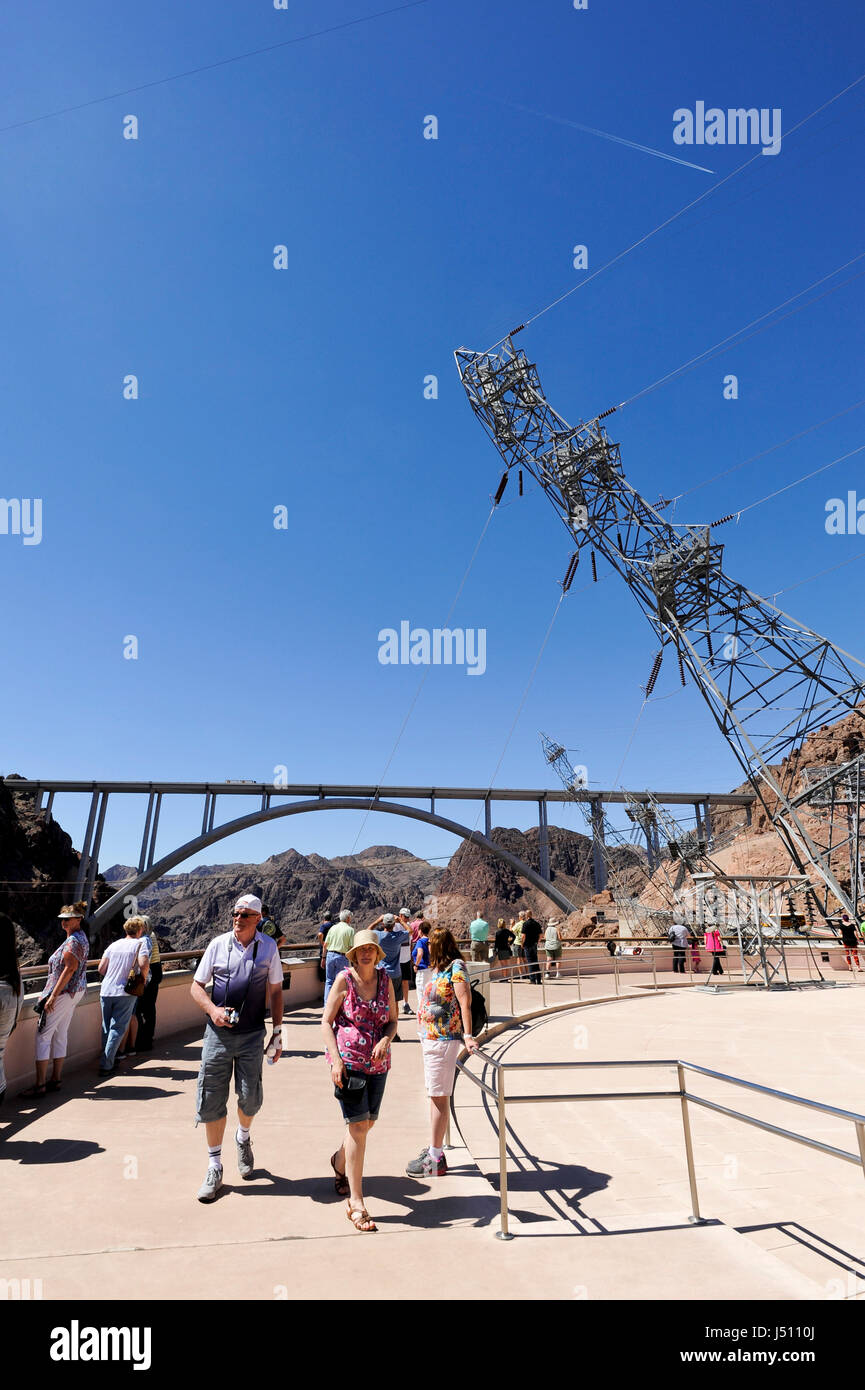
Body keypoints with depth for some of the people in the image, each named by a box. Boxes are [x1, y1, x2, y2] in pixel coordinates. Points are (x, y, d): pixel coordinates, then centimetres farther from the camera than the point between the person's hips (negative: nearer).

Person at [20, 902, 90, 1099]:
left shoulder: (73, 941, -17)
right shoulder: (81, 937, 14)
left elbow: (69, 969, -22)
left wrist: (53, 995, -21)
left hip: (64, 992, -10)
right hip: (75, 992, 10)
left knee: (43, 1036, -4)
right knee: (60, 1036, 14)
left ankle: (40, 1085, -2)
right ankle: (55, 1079, 20)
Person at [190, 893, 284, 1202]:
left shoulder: (268, 947, -1)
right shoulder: (218, 944, -3)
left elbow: (275, 991, 6)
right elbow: (196, 985, 4)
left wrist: (277, 1031, 4)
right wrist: (212, 1009, -14)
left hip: (252, 1036, 0)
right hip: (218, 1033, 0)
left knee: (250, 1097, 1)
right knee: (211, 1100, 3)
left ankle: (243, 1138, 36)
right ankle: (214, 1167, 23)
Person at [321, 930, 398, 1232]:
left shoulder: (385, 980, 1)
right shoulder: (344, 979, -9)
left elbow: (392, 1020, 8)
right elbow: (327, 1021, -6)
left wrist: (385, 1041, -12)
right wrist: (336, 1060, -14)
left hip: (378, 1063, 5)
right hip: (348, 1061, -5)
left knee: (368, 1122, 17)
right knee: (357, 1125, -6)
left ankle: (339, 1162, 47)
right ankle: (356, 1203, 5)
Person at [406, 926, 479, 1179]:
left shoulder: (456, 967, -16)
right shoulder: (439, 968, 9)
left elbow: (465, 1000, -24)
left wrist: (467, 1035, -29)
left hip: (443, 1041, -9)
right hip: (432, 1039, 9)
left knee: (439, 1098, 1)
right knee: (434, 1096, 18)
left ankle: (435, 1158, 11)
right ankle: (433, 1149, 31)